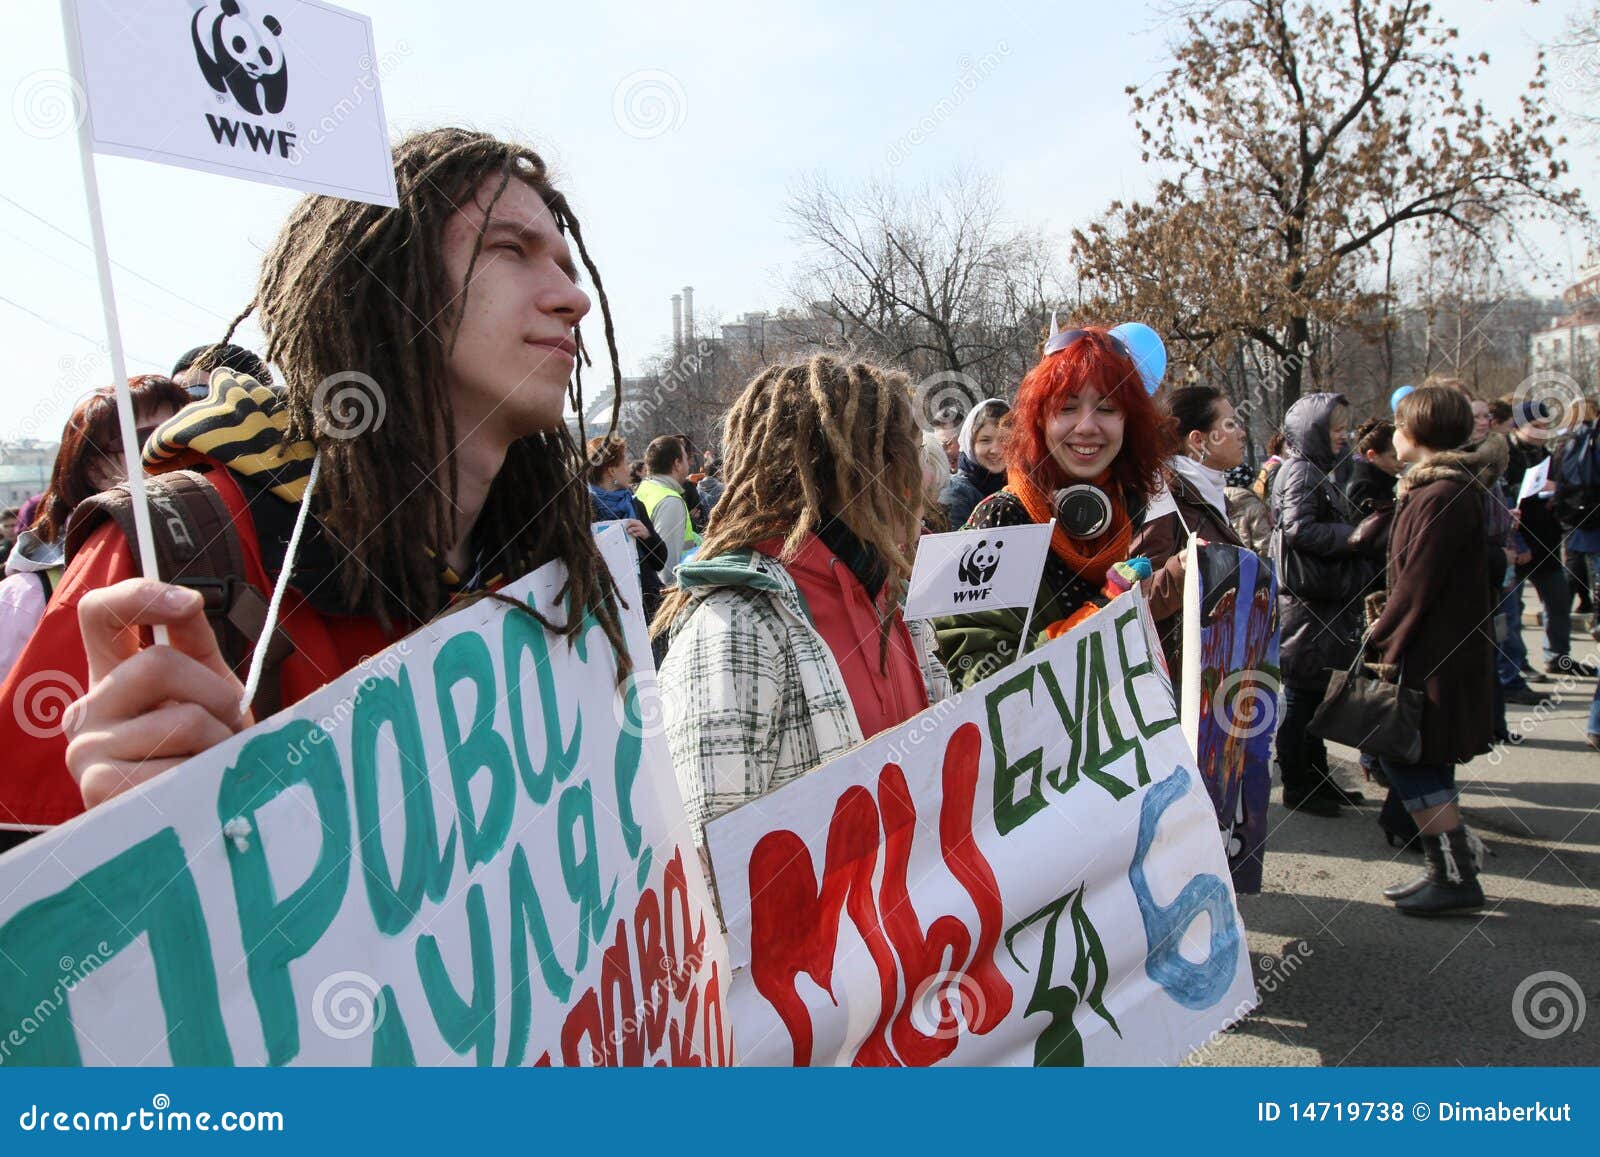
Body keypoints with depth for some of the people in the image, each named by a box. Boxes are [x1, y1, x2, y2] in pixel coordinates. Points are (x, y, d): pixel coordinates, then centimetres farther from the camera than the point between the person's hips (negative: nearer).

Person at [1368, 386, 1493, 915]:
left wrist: (1383, 637, -14)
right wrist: (1390, 621, 13)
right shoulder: (1437, 485, 14)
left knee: (1408, 760, -5)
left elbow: (1419, 579, -21)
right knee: (1422, 764, 15)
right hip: (1437, 647, 10)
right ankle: (1448, 871, 23)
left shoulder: (1443, 494, -19)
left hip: (1434, 653, -10)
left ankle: (1457, 879, 2)